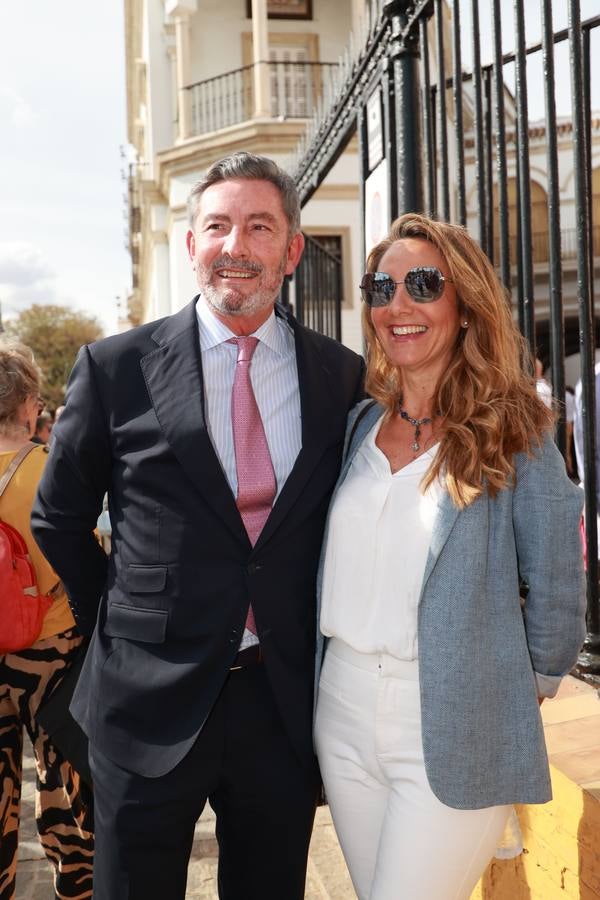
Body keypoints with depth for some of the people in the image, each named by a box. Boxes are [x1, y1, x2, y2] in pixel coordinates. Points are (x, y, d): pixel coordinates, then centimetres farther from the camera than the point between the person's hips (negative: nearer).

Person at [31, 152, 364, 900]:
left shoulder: (343, 377, 0)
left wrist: (324, 649, 7)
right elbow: (57, 519, 5)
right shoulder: (116, 367, -5)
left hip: (287, 703, 2)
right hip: (151, 701, -2)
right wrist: (116, 623, 4)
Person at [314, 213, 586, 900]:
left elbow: (555, 589, -4)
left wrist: (529, 684, 5)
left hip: (454, 730, -5)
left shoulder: (513, 433, -10)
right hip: (344, 712, 5)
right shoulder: (361, 424, 5)